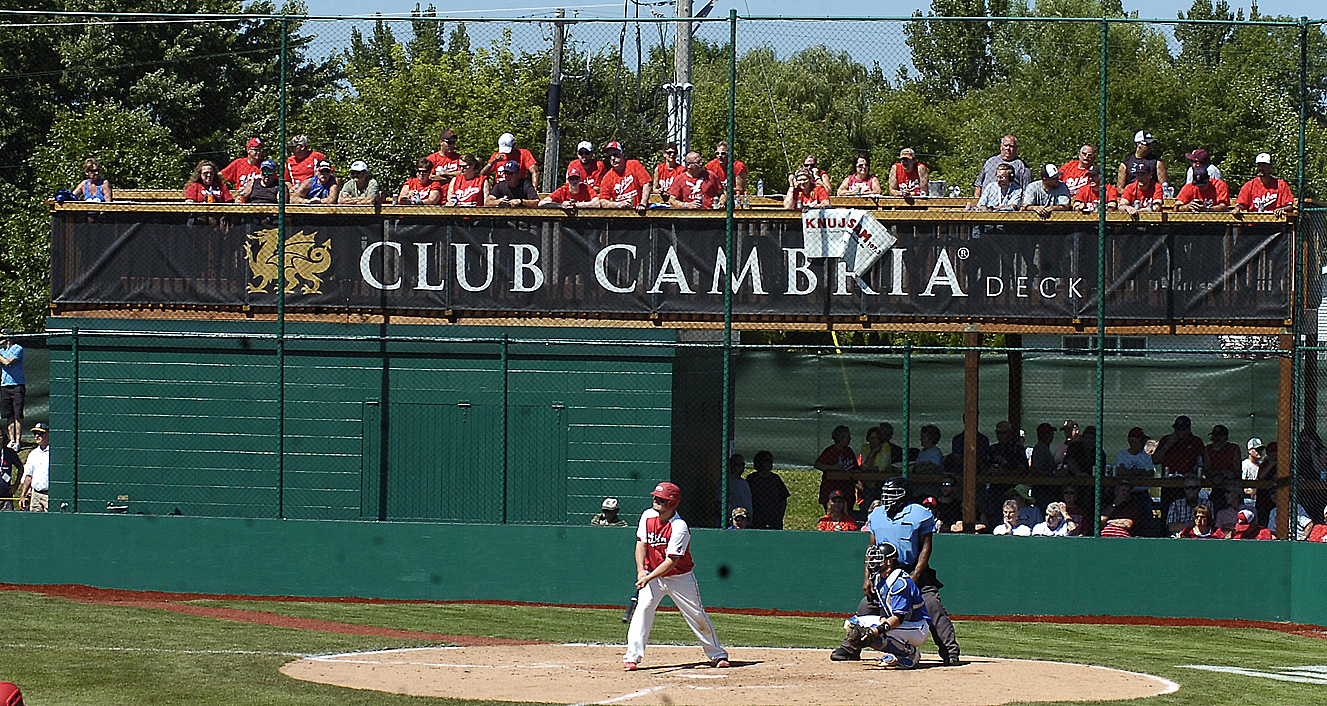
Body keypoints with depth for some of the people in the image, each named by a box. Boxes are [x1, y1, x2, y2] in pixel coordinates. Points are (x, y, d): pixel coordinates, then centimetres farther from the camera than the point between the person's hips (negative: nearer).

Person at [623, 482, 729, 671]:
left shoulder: (680, 527, -24)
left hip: (680, 578, -4)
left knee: (697, 615, 2)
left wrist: (648, 578, -36)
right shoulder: (647, 516, -6)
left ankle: (717, 654, 19)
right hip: (652, 575, 4)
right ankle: (632, 657, -16)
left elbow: (671, 561, -27)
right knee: (642, 609, -15)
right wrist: (641, 571, -20)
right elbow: (641, 543, -4)